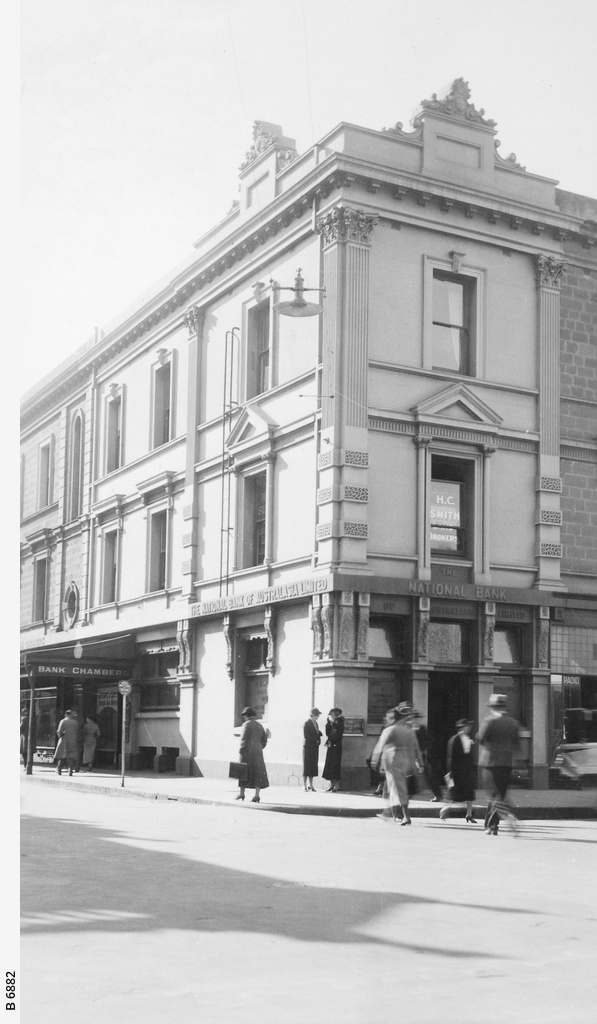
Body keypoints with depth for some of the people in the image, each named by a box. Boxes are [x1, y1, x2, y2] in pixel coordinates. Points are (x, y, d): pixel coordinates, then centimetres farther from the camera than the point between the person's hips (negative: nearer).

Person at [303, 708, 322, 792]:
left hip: (315, 747, 7)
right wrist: (316, 740, -12)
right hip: (308, 746, -7)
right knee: (307, 767, -4)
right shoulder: (306, 724, -8)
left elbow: (319, 733, 17)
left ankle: (310, 786, 11)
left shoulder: (315, 723, 16)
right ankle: (305, 786, -1)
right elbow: (306, 736, -14)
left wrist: (319, 733, -5)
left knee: (313, 767, 7)